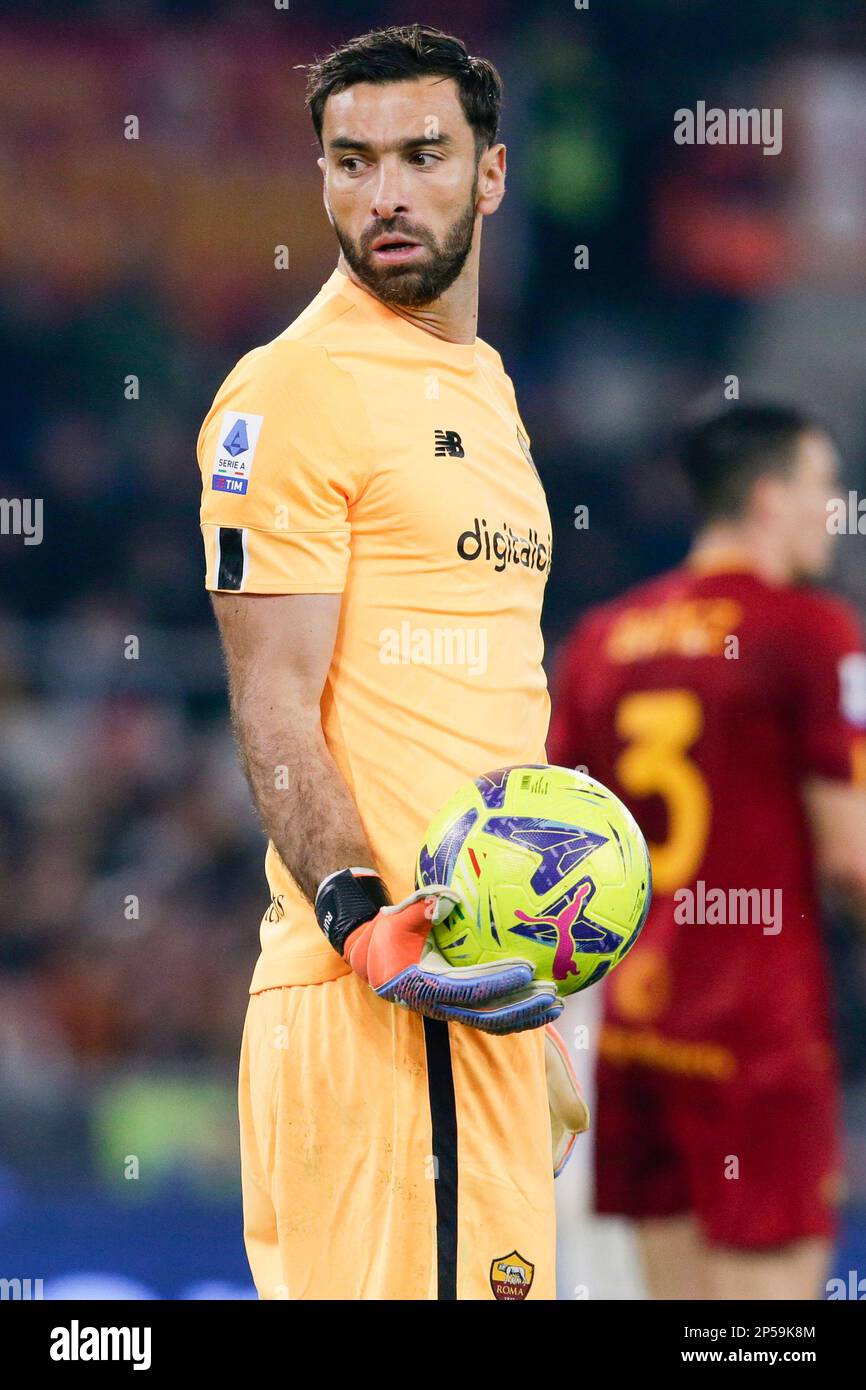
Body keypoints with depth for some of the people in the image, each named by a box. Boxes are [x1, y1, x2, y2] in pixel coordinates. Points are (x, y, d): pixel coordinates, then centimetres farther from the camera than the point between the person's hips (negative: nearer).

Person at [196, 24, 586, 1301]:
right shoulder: (294, 391, -8)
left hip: (493, 974, 9)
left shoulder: (483, 385, 19)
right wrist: (367, 927, -26)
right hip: (379, 984, -9)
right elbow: (274, 712, -13)